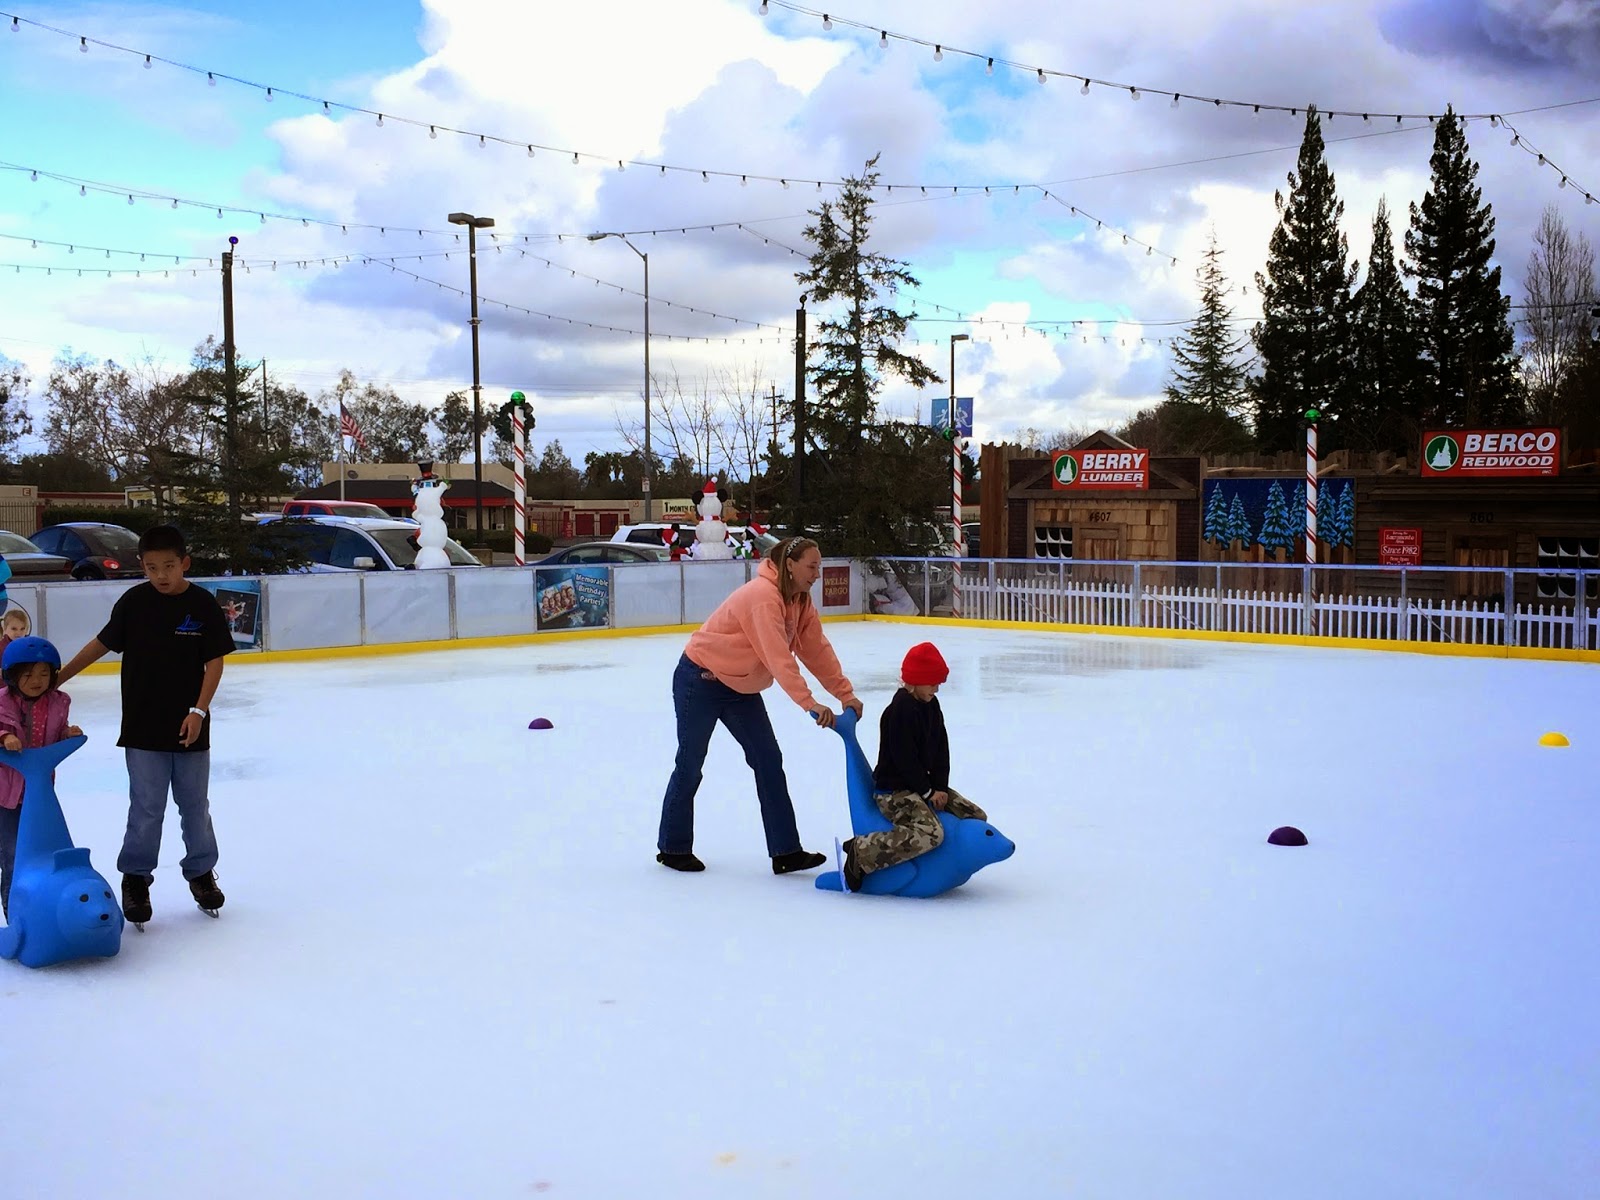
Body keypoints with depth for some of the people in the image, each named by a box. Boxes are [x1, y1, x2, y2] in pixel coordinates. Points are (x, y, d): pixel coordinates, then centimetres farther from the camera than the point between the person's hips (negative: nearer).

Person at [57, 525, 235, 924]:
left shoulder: (204, 605, -6)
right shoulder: (134, 602, -4)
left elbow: (214, 662, -5)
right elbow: (102, 642, 8)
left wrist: (198, 712, -13)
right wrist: (59, 676, 9)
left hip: (190, 728, 0)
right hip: (143, 730, 0)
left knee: (195, 805, 12)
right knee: (146, 809, 2)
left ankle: (201, 872, 29)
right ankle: (135, 878, 19)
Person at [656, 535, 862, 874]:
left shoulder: (800, 602, -1)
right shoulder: (763, 596, -29)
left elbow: (818, 650, -3)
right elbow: (778, 657, -38)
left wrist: (846, 694, -11)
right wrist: (810, 704, -44)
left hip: (741, 687, 8)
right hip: (700, 680, -8)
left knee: (769, 762, 0)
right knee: (690, 765, 6)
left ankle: (786, 852, 1)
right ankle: (673, 848, 23)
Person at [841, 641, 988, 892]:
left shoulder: (932, 706, 11)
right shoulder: (901, 709, -18)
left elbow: (941, 749, 11)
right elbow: (904, 759, -20)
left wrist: (940, 788, -1)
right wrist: (928, 792, -13)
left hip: (923, 785, 10)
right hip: (893, 789, -10)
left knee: (977, 817, 9)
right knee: (929, 834, -33)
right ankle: (860, 853, -24)